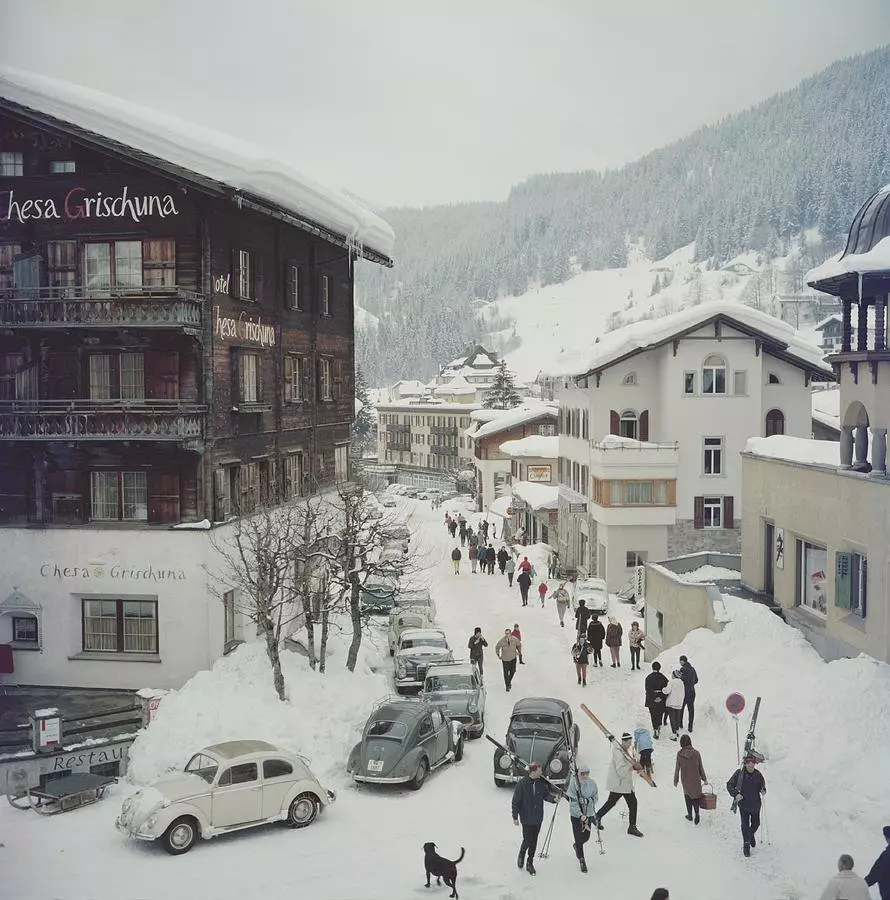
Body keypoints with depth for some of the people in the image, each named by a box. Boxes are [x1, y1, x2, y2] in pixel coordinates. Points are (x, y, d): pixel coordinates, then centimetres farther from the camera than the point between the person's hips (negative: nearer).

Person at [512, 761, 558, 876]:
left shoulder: (541, 783, -2)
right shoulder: (522, 783, -15)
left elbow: (546, 795, 5)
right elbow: (516, 801, -9)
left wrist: (553, 798, -17)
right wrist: (515, 817, -8)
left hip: (538, 818, 4)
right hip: (526, 818, -4)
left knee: (534, 841, 11)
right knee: (527, 840, -2)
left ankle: (530, 863, 26)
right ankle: (522, 855, 28)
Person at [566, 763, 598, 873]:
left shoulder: (592, 783, -7)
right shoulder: (574, 783, -17)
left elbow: (595, 797, 3)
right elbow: (573, 802, -17)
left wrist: (588, 801, -17)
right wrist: (580, 815, -23)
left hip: (588, 814, 3)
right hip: (576, 815, -3)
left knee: (586, 837, 10)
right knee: (579, 838, 0)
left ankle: (576, 846, 44)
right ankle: (582, 861, 18)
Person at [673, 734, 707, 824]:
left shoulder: (679, 754, -14)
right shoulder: (696, 753, -14)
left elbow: (677, 768, -6)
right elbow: (701, 768, -4)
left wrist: (676, 780, 7)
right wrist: (704, 778, 10)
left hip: (685, 780, 1)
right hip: (696, 780, -1)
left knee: (687, 796, 20)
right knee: (696, 796, 13)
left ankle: (690, 815, 28)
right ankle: (696, 813, -4)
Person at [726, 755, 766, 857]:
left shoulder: (758, 774, -3)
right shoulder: (739, 773, -10)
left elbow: (762, 785, 12)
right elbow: (729, 785, -2)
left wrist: (763, 791, -10)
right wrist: (736, 794, -15)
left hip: (756, 804, 3)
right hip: (744, 804, -3)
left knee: (756, 823, 15)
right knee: (745, 825, -4)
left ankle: (751, 835, 47)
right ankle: (746, 845, 11)